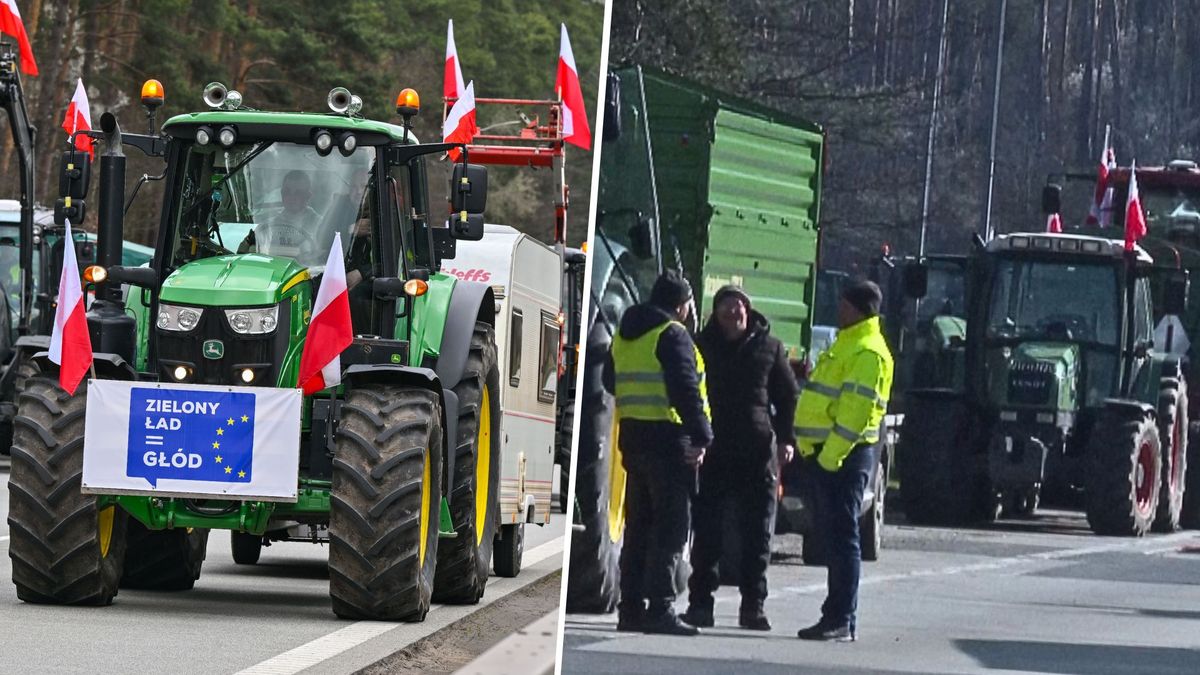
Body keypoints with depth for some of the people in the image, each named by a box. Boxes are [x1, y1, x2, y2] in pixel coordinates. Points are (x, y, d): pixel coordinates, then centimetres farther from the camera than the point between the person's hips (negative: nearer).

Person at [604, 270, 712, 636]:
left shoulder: (624, 335, 16)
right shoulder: (672, 335, -10)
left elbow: (610, 381, 27)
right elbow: (685, 388, -17)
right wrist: (700, 435, -17)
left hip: (632, 436, 8)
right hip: (668, 436, -8)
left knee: (639, 524, 13)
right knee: (671, 525, -7)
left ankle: (632, 608, 14)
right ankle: (660, 608, -13)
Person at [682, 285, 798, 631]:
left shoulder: (769, 347, 8)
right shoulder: (702, 346, 7)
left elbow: (788, 395, 13)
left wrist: (786, 439, 3)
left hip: (757, 449, 0)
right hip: (712, 448, 0)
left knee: (757, 531, 2)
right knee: (706, 530, -1)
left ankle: (753, 605, 7)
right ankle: (700, 602, 3)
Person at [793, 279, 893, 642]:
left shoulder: (868, 352, -13)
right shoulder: (846, 345, 20)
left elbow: (856, 410, -21)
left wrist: (831, 455, -24)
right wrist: (817, 451, 19)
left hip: (844, 455, -10)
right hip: (826, 453, 10)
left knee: (841, 536, -9)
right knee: (830, 535, 12)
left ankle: (842, 621, -8)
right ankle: (836, 617, 17)